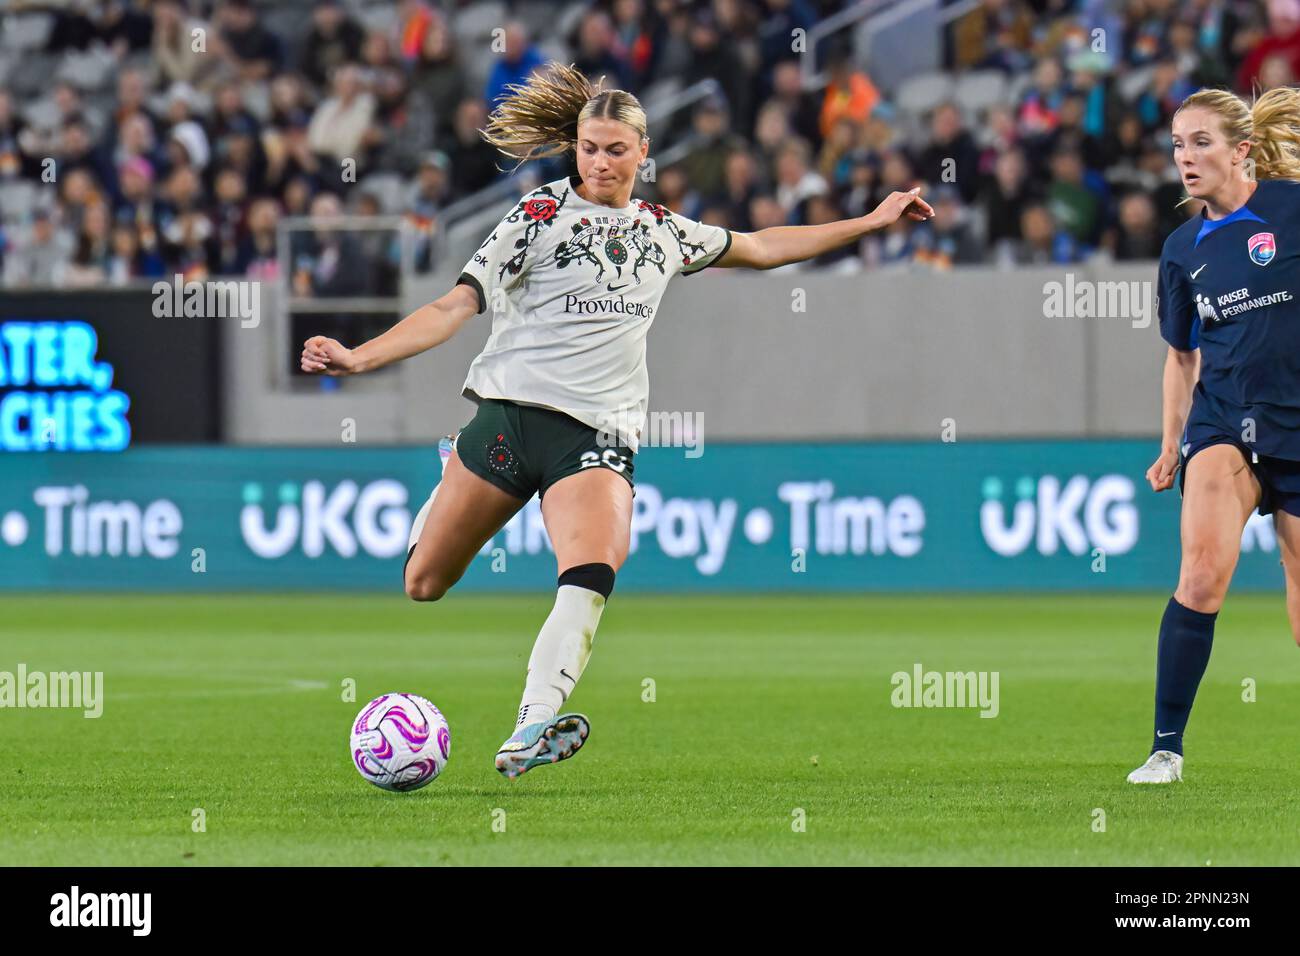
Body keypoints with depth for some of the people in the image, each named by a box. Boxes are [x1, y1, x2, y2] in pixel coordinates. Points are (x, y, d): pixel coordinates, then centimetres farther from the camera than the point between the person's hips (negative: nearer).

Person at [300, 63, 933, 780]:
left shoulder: (662, 231, 15)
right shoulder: (541, 216, 1)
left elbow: (762, 248, 31)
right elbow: (457, 306, -5)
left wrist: (872, 222, 30)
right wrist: (358, 357, -17)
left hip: (599, 436, 2)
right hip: (511, 412, -2)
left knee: (592, 573, -27)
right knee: (422, 586, 3)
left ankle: (529, 733, -40)